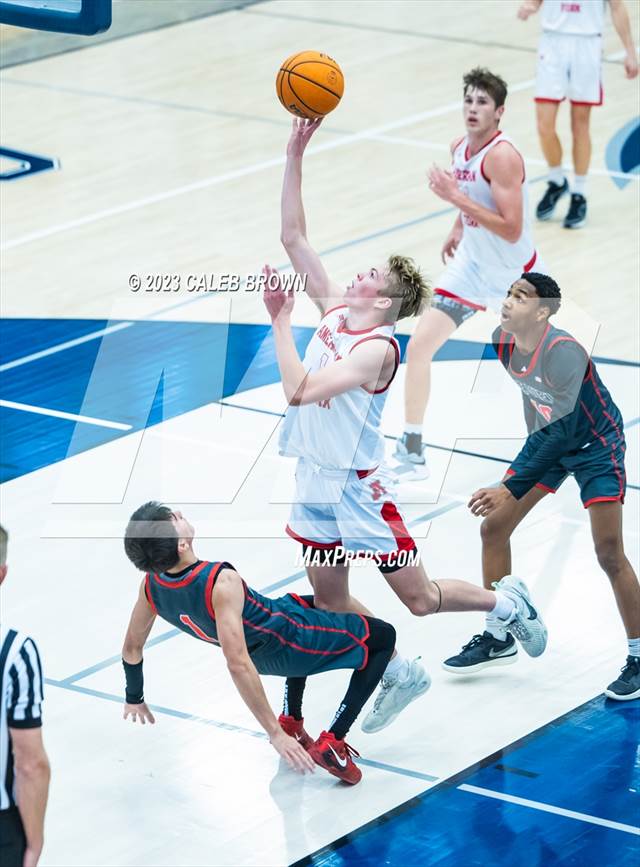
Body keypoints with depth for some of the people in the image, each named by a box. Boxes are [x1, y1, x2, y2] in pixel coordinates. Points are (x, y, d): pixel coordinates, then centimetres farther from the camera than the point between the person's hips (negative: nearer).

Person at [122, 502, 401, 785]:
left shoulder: (151, 585, -17)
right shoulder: (221, 584, -39)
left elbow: (132, 648, -1)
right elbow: (238, 666, -43)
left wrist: (134, 698, 18)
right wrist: (275, 734, -39)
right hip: (289, 641, -7)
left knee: (311, 605, 36)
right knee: (383, 637, 13)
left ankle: (291, 721, 25)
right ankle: (332, 744, 1)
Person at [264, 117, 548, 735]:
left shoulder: (378, 348, -22)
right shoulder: (334, 310, 0)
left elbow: (298, 390, -33)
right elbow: (293, 237, 0)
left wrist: (280, 322, -24)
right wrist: (294, 157, -8)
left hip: (356, 487, -7)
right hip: (315, 479, 7)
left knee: (419, 599, 4)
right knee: (330, 601, 11)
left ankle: (504, 601, 30)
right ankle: (398, 674, 29)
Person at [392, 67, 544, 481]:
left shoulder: (502, 156, -29)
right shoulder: (460, 148, -4)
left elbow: (511, 230, -35)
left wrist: (456, 197, -38)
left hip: (516, 272, -6)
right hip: (471, 265, 6)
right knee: (419, 346, -1)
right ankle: (412, 454, 8)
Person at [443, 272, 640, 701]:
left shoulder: (563, 353, -35)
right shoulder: (502, 340, -12)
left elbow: (564, 432, -37)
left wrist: (512, 489, -40)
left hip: (596, 443, -8)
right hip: (549, 437, 8)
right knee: (494, 527, 4)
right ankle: (498, 638, 18)